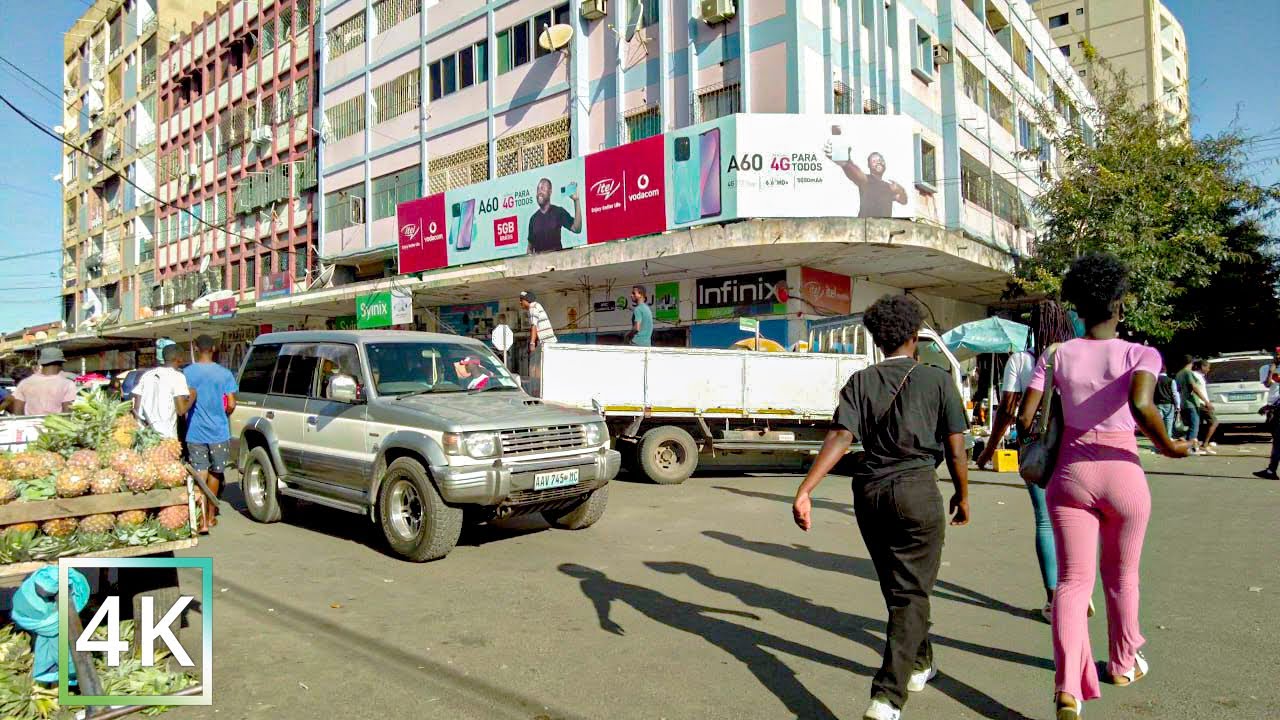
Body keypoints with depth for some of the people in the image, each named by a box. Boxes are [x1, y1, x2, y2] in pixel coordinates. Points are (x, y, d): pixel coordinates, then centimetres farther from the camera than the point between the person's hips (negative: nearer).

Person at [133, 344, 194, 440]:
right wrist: (192, 397, 6)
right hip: (166, 436, -6)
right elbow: (181, 410, -12)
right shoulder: (177, 376, -5)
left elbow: (136, 408, 12)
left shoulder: (147, 374, 13)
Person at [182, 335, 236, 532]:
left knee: (200, 475, 2)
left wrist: (188, 418, 12)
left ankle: (203, 520, -6)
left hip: (195, 432, 0)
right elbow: (231, 405, -8)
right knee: (215, 473, 16)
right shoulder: (224, 373, -5)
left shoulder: (187, 372, -4)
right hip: (219, 431, 0)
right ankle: (211, 515, 28)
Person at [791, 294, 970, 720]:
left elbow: (840, 438, -12)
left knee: (895, 586, 21)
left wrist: (804, 490, -16)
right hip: (917, 490, -3)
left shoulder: (861, 382, 2)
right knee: (911, 594, 3)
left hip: (869, 491, 3)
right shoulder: (937, 381, -1)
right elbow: (955, 449, -2)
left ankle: (919, 664, 44)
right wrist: (962, 496, 14)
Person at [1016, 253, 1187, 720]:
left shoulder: (1057, 356, -3)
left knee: (1073, 580, 5)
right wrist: (1168, 446, -11)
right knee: (1122, 576, 21)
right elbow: (1141, 405, -28)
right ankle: (1124, 663, 42)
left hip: (1071, 474, 1)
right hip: (1122, 475, -1)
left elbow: (1024, 419, -9)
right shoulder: (1140, 355, -9)